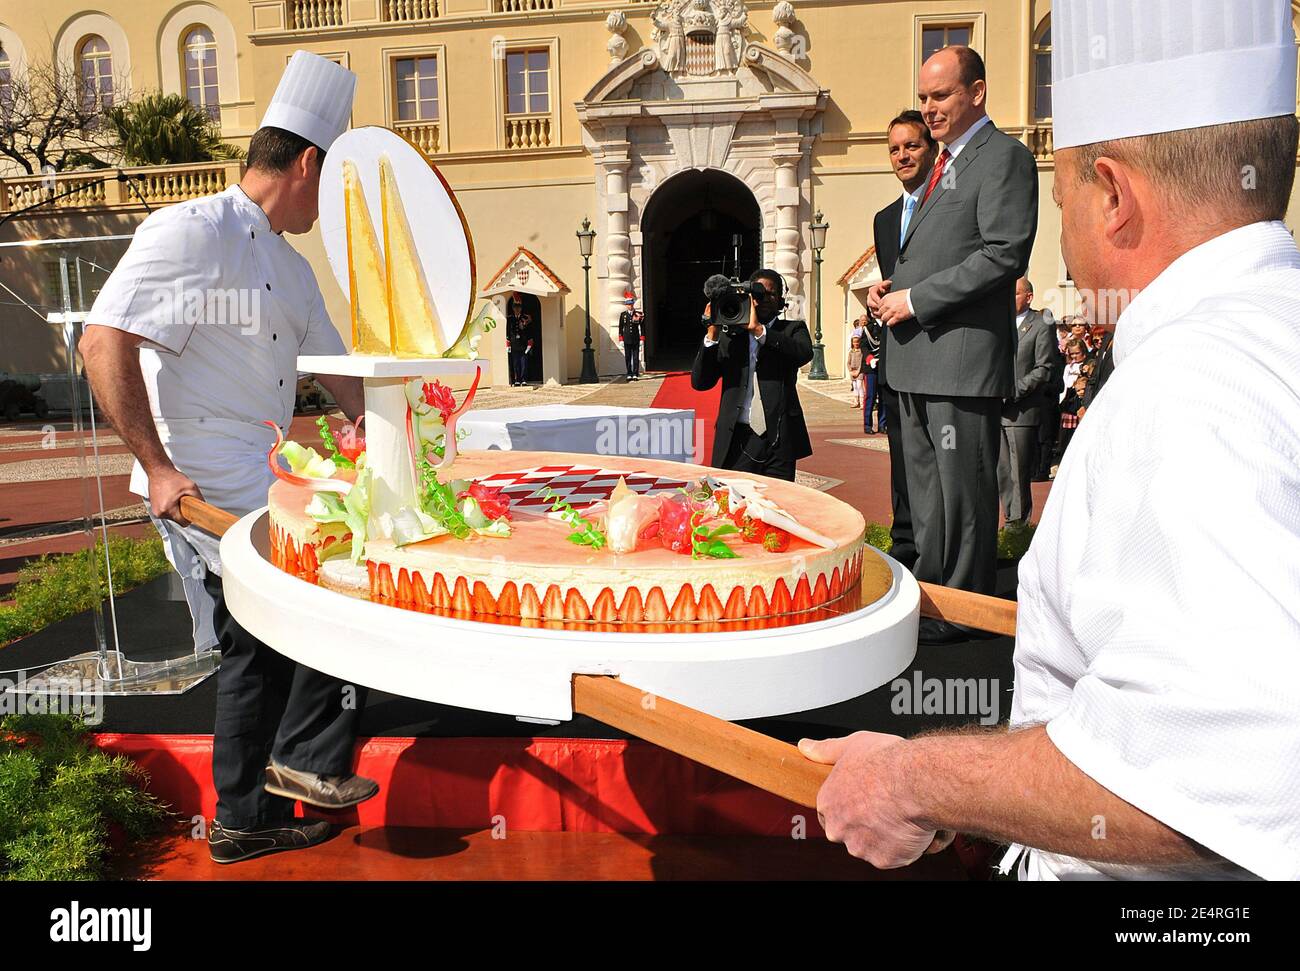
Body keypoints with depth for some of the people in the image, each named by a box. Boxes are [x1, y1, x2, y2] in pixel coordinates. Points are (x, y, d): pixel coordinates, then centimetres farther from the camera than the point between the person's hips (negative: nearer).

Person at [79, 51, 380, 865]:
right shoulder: (195, 231, -14)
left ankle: (247, 819, 28)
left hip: (255, 481, 10)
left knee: (259, 647, 14)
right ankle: (307, 755, 9)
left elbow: (336, 369, 22)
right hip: (202, 484, -10)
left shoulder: (291, 267, 16)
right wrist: (157, 467, -22)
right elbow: (104, 342, -21)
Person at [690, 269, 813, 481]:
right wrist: (712, 335, -5)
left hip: (779, 440, -1)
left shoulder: (792, 330, 11)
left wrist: (759, 330, -15)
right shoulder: (728, 336, 12)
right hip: (735, 440, 1)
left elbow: (804, 353, -13)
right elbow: (699, 382, 4)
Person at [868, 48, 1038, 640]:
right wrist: (890, 286, 7)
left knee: (963, 491, -2)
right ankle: (929, 590, 29)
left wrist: (915, 299, -17)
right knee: (924, 490, 17)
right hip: (916, 356, 10)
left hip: (962, 352, -10)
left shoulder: (1003, 157, -8)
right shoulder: (943, 165, 22)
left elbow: (1004, 254, -18)